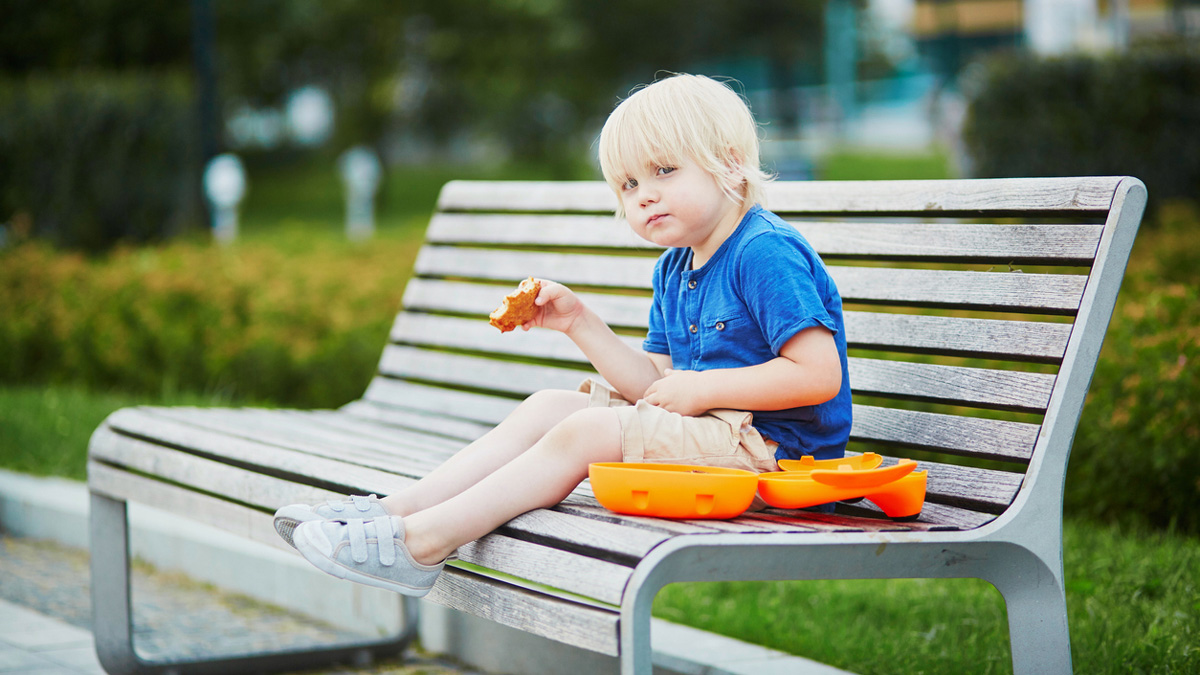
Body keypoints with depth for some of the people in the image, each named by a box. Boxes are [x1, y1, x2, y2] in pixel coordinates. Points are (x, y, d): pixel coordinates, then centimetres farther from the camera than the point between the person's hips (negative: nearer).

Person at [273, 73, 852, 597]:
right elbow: (654, 385, 10)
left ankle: (423, 541, -23)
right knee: (547, 407, 3)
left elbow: (819, 376, -23)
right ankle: (398, 509, -5)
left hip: (770, 445, -10)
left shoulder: (766, 253, -16)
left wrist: (701, 389, -18)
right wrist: (580, 323, -1)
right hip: (706, 427, 10)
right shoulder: (674, 271, 14)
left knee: (586, 431, -22)